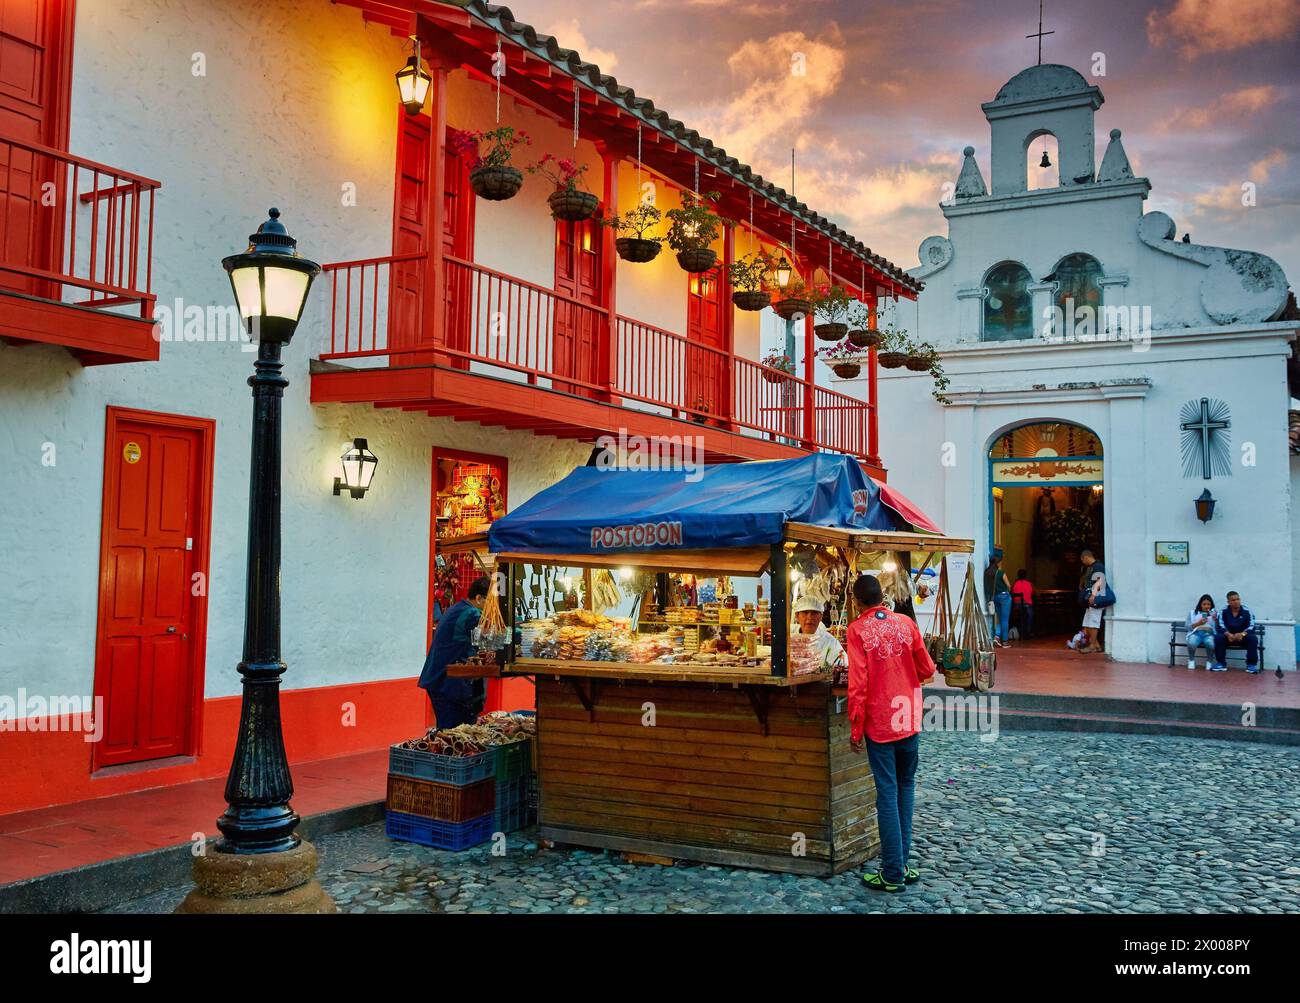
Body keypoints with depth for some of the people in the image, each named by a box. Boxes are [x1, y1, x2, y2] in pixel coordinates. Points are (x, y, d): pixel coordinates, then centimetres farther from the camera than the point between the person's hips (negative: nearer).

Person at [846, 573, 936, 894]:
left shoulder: (857, 630, -9)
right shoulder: (906, 623, 1)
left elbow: (857, 682, -13)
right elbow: (926, 670, 6)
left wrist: (855, 729, -6)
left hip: (879, 722, -3)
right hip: (909, 720, 3)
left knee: (888, 793, 1)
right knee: (905, 787, 17)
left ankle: (893, 873, 3)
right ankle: (901, 862, 20)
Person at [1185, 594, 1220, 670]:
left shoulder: (1214, 613, 17)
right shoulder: (1193, 613, 17)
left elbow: (1218, 628, 6)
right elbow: (1188, 627, 7)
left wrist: (1215, 619, -10)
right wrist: (1198, 623, -6)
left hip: (1209, 634, 0)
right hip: (1196, 633, 0)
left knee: (1210, 644, -37)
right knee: (1191, 643, -36)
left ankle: (1209, 662, -11)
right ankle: (1191, 661, -9)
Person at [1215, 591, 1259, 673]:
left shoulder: (1247, 611, -10)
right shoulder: (1223, 611, -7)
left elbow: (1251, 626, -17)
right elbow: (1220, 626, -15)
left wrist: (1242, 634, -37)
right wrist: (1228, 634, -35)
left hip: (1243, 636, -1)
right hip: (1228, 636, 1)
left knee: (1253, 638, -31)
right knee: (1218, 637, -28)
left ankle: (1251, 664, -20)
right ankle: (1221, 663, -17)